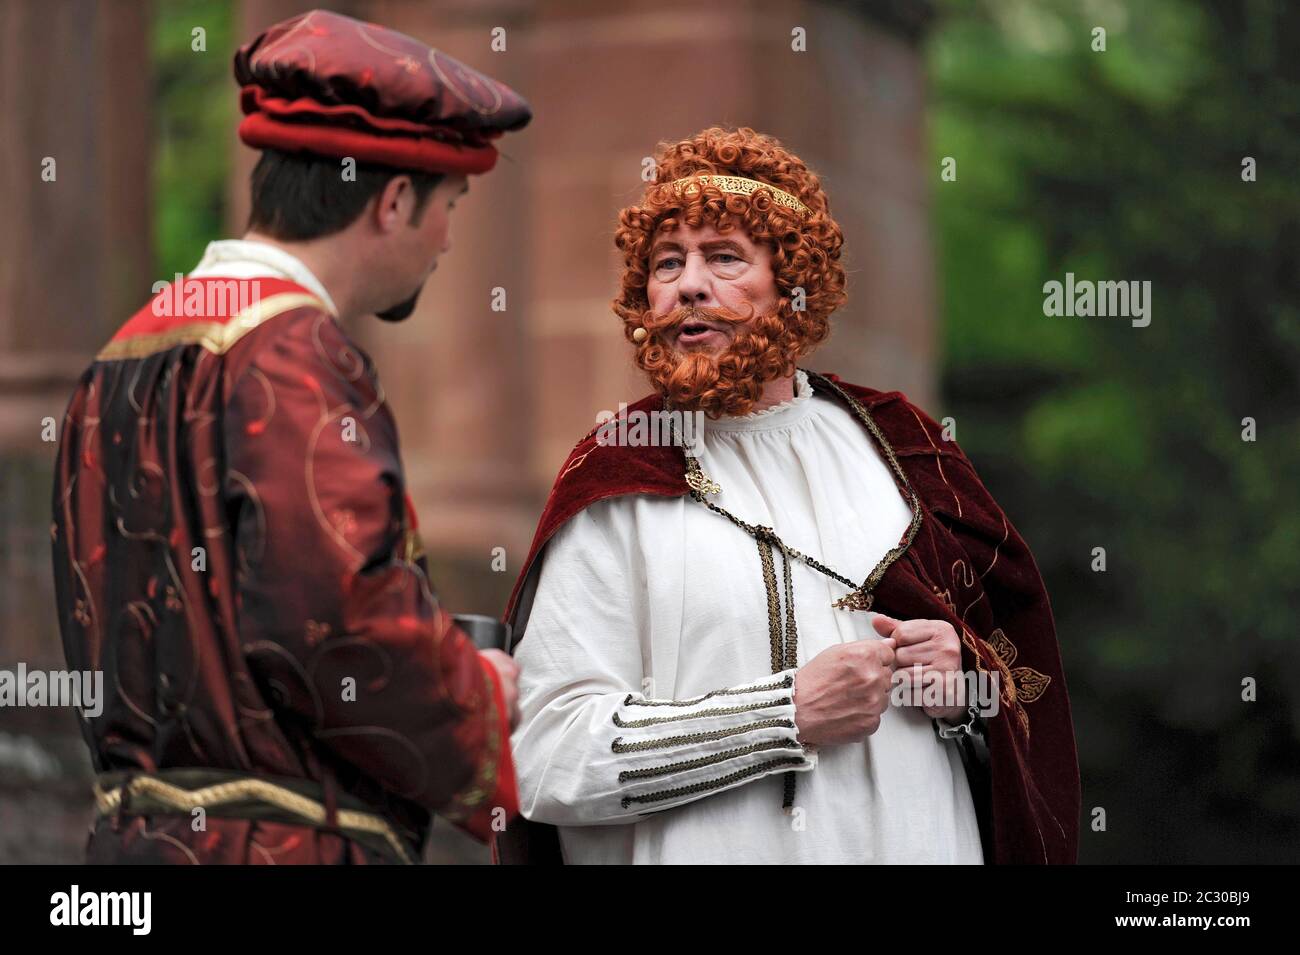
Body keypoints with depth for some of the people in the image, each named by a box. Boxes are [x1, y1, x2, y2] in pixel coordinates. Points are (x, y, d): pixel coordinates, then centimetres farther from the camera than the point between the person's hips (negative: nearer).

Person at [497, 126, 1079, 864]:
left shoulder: (894, 444, 5)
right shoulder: (616, 485, -6)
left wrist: (966, 685, -10)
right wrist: (790, 714, -19)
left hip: (919, 838, 3)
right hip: (718, 851, -3)